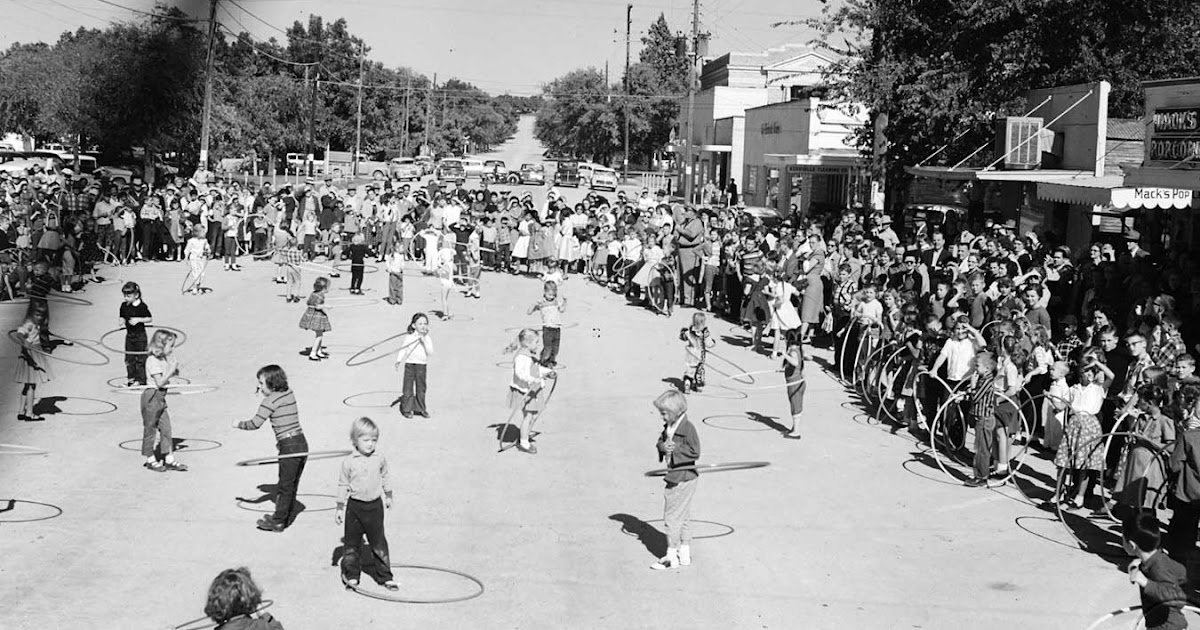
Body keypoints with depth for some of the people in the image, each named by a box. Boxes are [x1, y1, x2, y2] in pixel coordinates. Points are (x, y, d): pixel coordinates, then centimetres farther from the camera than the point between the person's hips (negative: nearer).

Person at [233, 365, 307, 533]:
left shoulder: (270, 401, -11)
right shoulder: (289, 393, 11)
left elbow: (255, 424, -14)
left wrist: (239, 424, 4)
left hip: (289, 446, -8)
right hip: (302, 443, 8)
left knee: (285, 486, 0)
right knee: (292, 484, 17)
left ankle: (278, 522, 8)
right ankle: (287, 515, 25)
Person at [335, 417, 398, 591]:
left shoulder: (380, 459, -1)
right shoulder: (349, 462, -7)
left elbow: (385, 477, 16)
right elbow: (343, 485, 0)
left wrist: (388, 496, 21)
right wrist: (340, 508, 1)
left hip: (375, 505, 1)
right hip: (354, 506, -1)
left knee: (379, 543, 3)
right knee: (352, 543, 5)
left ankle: (385, 576, 10)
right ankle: (351, 575, 17)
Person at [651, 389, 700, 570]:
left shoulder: (688, 428, -18)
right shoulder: (668, 426, 9)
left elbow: (695, 452, -19)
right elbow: (660, 441, 9)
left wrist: (676, 448, -24)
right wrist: (663, 446, -13)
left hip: (683, 479, -9)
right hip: (674, 478, 9)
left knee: (672, 516, -4)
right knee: (683, 516, 17)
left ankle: (672, 557, 4)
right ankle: (684, 554, 26)